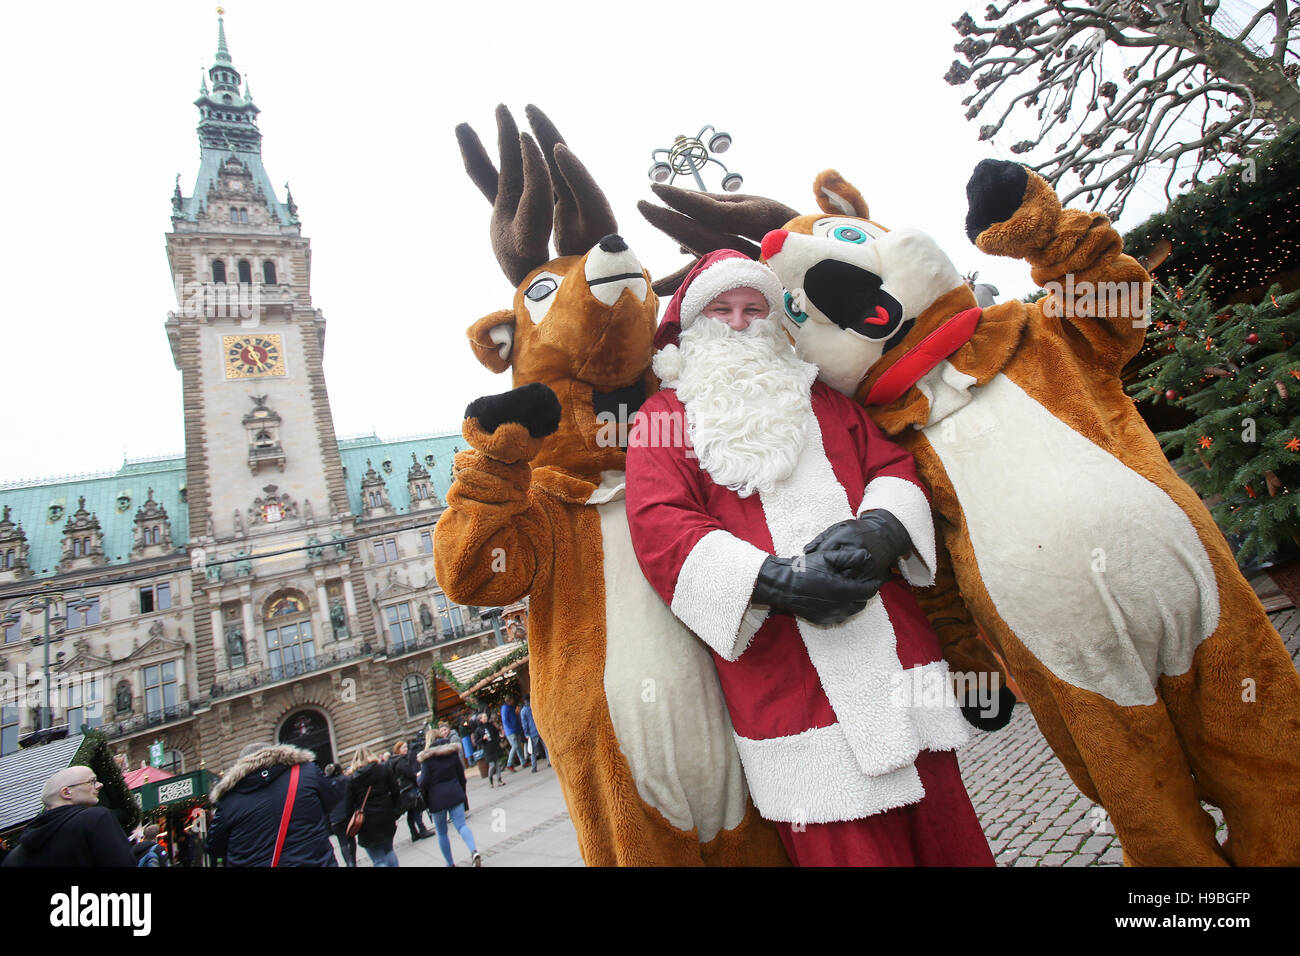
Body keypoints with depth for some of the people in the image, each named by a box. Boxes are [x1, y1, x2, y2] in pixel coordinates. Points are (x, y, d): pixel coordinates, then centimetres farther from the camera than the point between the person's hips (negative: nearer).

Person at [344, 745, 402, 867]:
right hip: (386, 820, 2)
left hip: (367, 825, -2)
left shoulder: (353, 778, -3)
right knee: (389, 851, 24)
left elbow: (349, 806, -3)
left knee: (379, 860, 4)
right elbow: (395, 792, -2)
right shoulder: (384, 769, 0)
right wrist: (396, 814, 6)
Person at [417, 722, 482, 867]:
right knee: (461, 824, 0)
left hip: (437, 798, -3)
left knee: (441, 832, 12)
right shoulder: (452, 752, 5)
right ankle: (474, 851, -23)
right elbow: (461, 773, 7)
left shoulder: (427, 758, -8)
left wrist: (418, 778, 10)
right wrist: (462, 792, 18)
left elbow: (424, 781, -12)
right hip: (455, 793, 3)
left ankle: (450, 863, 16)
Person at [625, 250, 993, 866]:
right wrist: (772, 580, -22)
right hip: (788, 688, -4)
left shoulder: (819, 399, 19)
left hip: (898, 650, 5)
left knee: (943, 831, 15)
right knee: (843, 848, 4)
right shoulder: (661, 418, 5)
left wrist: (880, 530, -13)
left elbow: (893, 464, 11)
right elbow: (659, 526, -9)